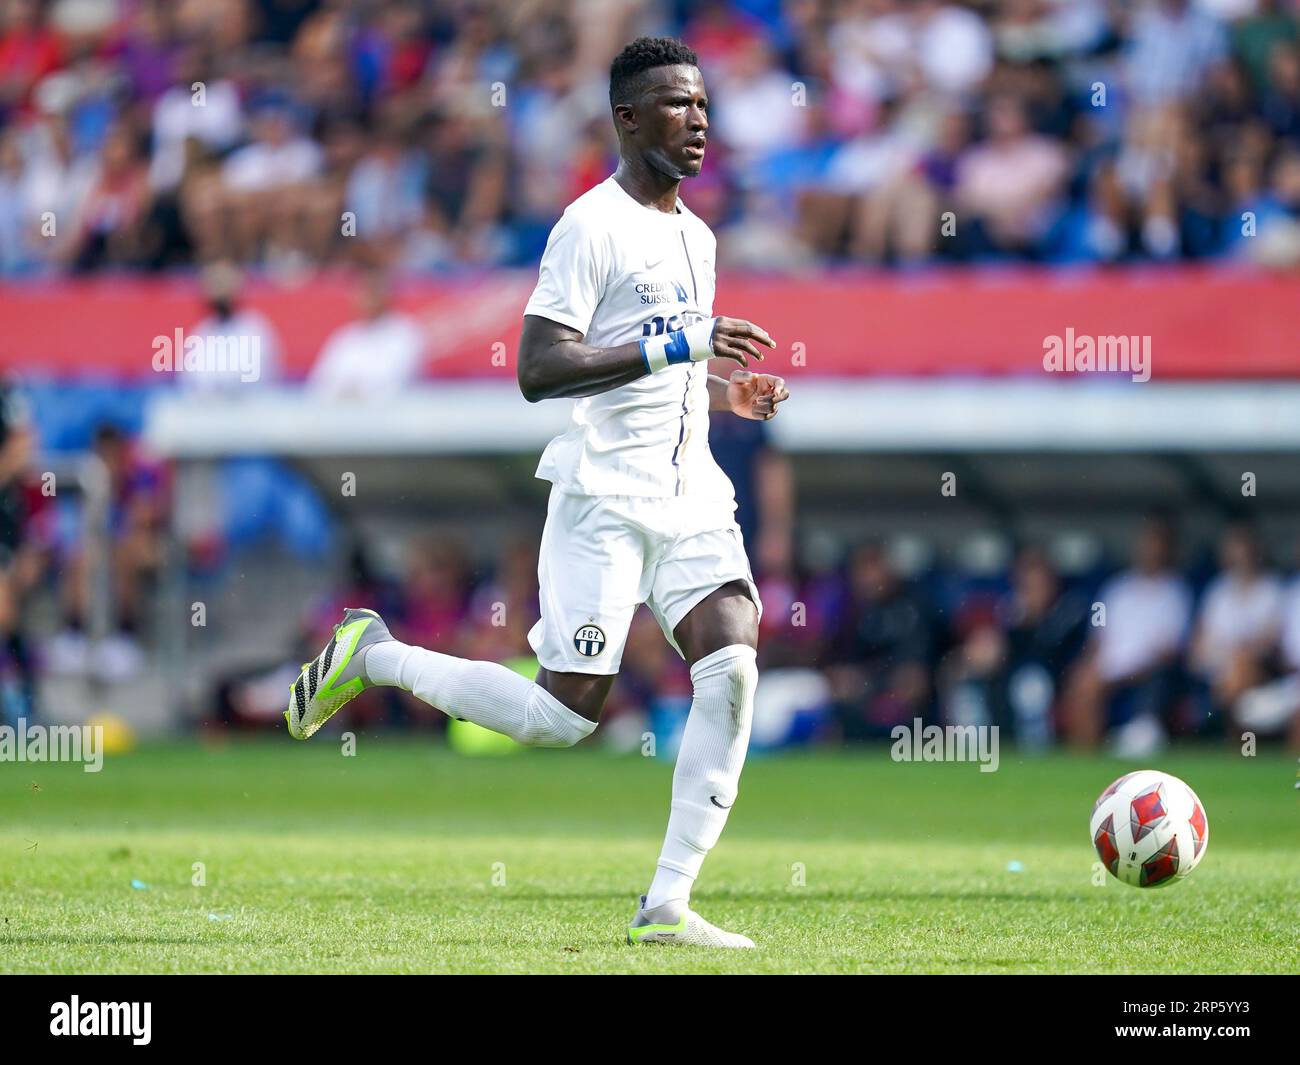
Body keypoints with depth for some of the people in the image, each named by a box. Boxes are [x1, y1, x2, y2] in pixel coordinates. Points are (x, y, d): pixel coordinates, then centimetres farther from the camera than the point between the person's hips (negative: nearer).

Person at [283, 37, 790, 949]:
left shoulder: (696, 236, 18)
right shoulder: (592, 225, -9)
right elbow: (540, 369, -19)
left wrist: (725, 394, 11)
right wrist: (678, 347, -24)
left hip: (691, 496, 7)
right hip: (604, 496, -7)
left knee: (733, 660, -15)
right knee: (564, 715, -9)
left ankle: (668, 905, -12)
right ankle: (373, 655, 14)